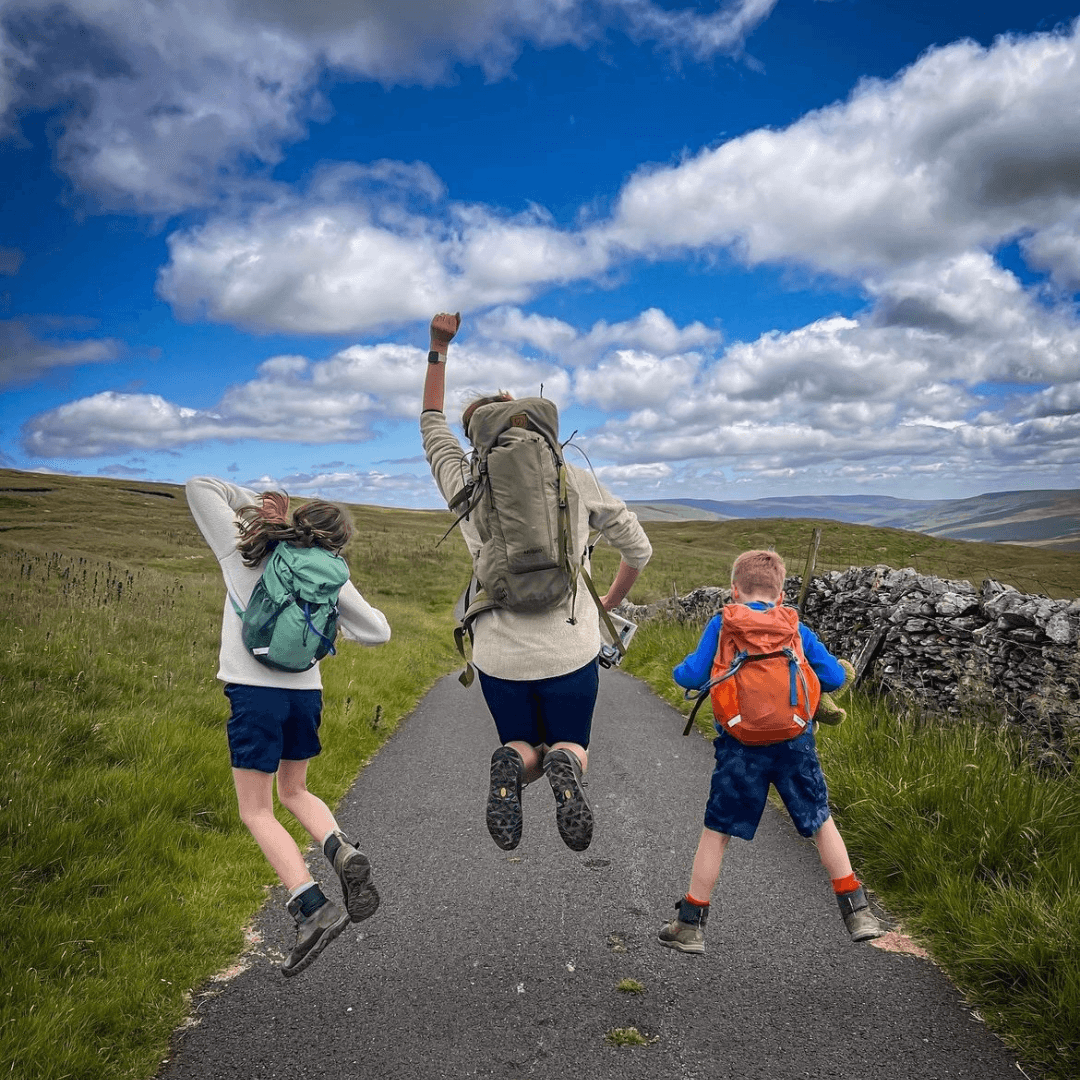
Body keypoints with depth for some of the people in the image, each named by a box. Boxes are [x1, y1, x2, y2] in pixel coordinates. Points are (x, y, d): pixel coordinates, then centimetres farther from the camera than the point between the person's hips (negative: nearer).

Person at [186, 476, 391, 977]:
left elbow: (199, 485, 10)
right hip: (306, 692, 3)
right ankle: (342, 851, -1)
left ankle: (313, 908, -10)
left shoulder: (245, 548, 1)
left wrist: (253, 501, 14)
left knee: (256, 812, 5)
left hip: (255, 691, -3)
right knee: (293, 792, 25)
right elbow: (378, 631, 8)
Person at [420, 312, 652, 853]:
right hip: (570, 649, -1)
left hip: (500, 655, 1)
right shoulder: (574, 479, 1)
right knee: (570, 748, 21)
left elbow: (431, 422, 21)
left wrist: (438, 348, 27)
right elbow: (638, 547, 9)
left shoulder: (464, 483, 2)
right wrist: (611, 601, 26)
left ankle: (513, 762, -16)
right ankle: (563, 765, -17)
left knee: (524, 751, 22)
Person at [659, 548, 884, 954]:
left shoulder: (721, 624, 2)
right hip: (794, 742, 2)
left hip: (741, 747, -1)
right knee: (822, 822, 20)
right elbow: (835, 678, 7)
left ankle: (691, 925, 16)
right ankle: (858, 915, 25)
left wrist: (679, 671, 17)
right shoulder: (796, 628, 7)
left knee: (716, 832, 9)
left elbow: (692, 676, -5)